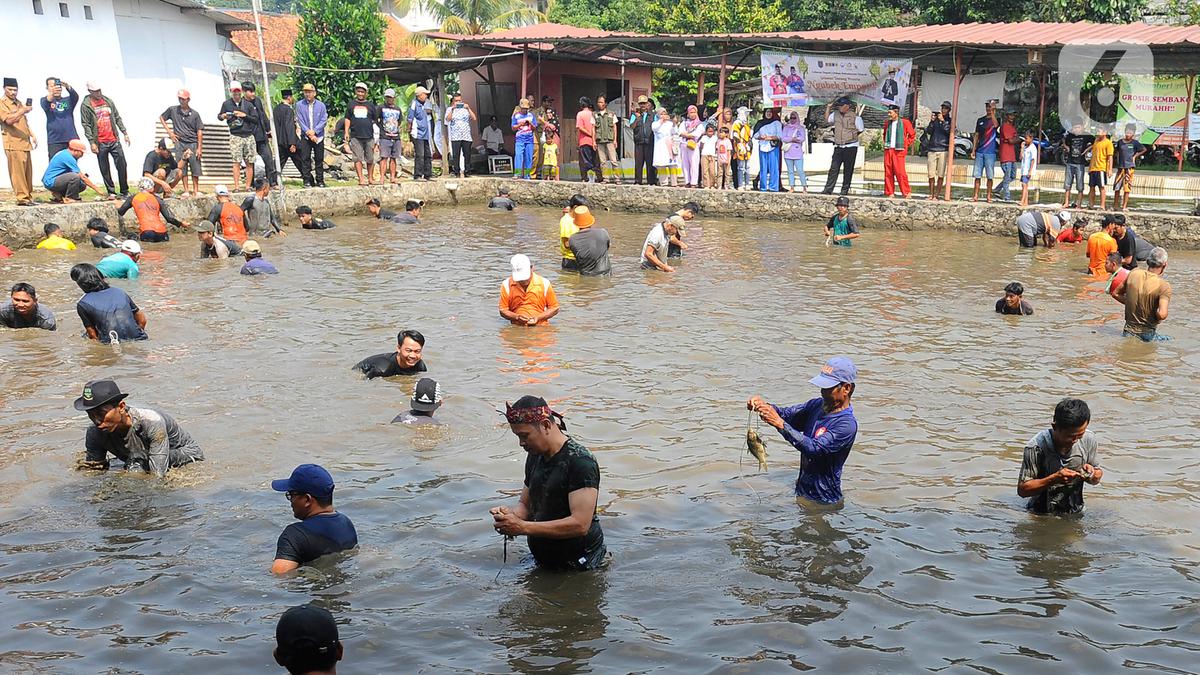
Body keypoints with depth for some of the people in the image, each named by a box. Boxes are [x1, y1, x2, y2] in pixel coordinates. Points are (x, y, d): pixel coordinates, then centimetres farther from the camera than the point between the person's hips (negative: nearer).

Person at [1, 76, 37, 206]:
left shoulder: (19, 103, 23)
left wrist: (32, 135, 19)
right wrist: (22, 111, -26)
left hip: (25, 142, 8)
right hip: (13, 143, -7)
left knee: (28, 171, 5)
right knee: (17, 171, -11)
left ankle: (28, 196, 9)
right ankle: (22, 197, -12)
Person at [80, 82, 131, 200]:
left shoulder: (108, 101, 10)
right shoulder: (86, 105, -3)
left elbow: (117, 118, 16)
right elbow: (86, 125, -6)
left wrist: (124, 133, 9)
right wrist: (92, 142, -12)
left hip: (114, 140, 3)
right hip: (100, 143, -3)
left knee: (122, 165, 0)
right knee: (105, 169, 3)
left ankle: (124, 191, 8)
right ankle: (111, 192, 10)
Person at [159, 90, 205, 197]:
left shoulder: (194, 114, 2)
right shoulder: (173, 110, 5)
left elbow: (199, 131, 1)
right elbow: (161, 118, 19)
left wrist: (199, 148, -5)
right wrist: (169, 132, 8)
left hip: (193, 144, -1)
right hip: (179, 143, 1)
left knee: (195, 167, -1)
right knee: (182, 168, 0)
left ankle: (196, 190, 9)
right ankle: (186, 191, 4)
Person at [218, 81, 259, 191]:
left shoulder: (248, 104, 8)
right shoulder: (226, 104, 6)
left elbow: (256, 119, 6)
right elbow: (219, 116, 17)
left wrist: (244, 115, -8)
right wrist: (223, 116, -6)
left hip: (249, 136, 2)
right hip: (235, 136, -2)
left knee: (249, 163, 1)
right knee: (237, 162, -8)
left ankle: (248, 186, 7)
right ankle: (236, 187, -7)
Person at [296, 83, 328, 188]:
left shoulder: (321, 105, 3)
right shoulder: (299, 104, 2)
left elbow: (324, 120, -2)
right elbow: (300, 120, -2)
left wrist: (314, 131, -12)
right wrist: (308, 132, -11)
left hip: (318, 136, 0)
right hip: (305, 136, 0)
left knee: (319, 159, 3)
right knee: (305, 159, -4)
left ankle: (320, 181, 10)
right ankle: (307, 181, 0)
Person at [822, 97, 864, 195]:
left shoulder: (855, 116, -4)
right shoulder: (835, 114, 9)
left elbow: (860, 130, 5)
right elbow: (827, 120, 27)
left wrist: (851, 135, 6)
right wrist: (828, 108, 18)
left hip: (850, 146, -3)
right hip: (838, 146, 3)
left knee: (848, 170, 2)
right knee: (834, 168, -5)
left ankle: (845, 190, 9)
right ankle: (828, 190, -8)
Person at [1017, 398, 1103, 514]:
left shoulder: (1089, 439, -6)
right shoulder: (1036, 447, -21)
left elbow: (1097, 479, 9)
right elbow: (1022, 490, -15)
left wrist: (1092, 475, -16)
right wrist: (1054, 479, -28)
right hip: (1042, 515, -3)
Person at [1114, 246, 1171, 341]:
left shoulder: (1134, 273, -2)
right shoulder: (1164, 286, -16)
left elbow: (1115, 293, 11)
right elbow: (1162, 315, -27)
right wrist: (1156, 319, -5)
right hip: (1148, 335, -4)